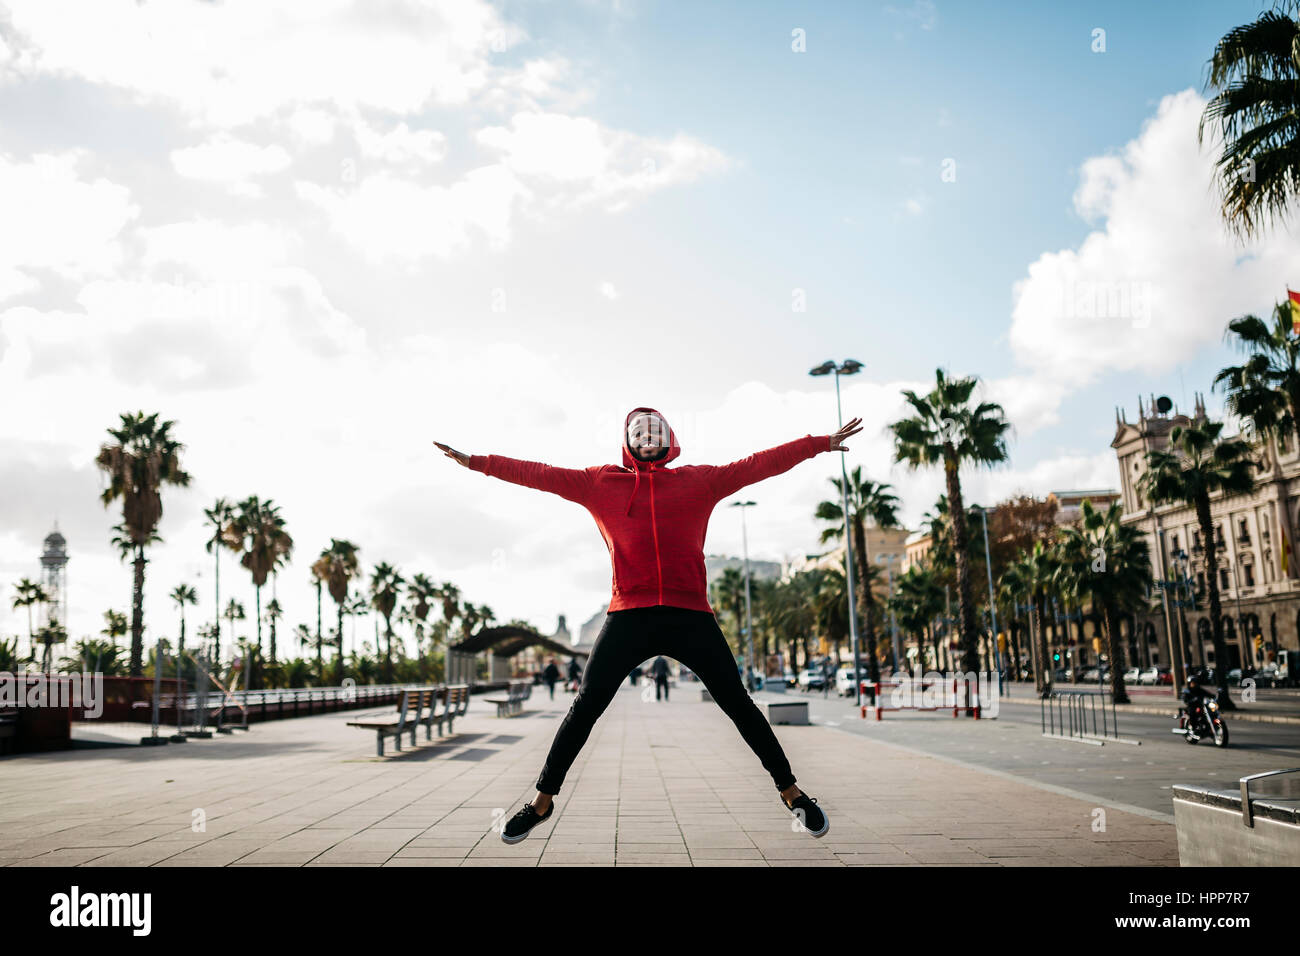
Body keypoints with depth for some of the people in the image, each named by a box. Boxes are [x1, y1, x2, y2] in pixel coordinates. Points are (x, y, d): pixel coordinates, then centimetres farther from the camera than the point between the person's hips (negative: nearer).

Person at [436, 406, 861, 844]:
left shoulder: (699, 480, 12)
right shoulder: (599, 483, 12)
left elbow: (761, 463, 13)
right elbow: (539, 474, 13)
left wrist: (820, 443, 12)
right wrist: (476, 461, 12)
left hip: (691, 617, 0)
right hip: (627, 617, 0)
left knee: (737, 703, 4)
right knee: (585, 707, 0)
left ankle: (790, 790, 19)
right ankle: (543, 800, 16)